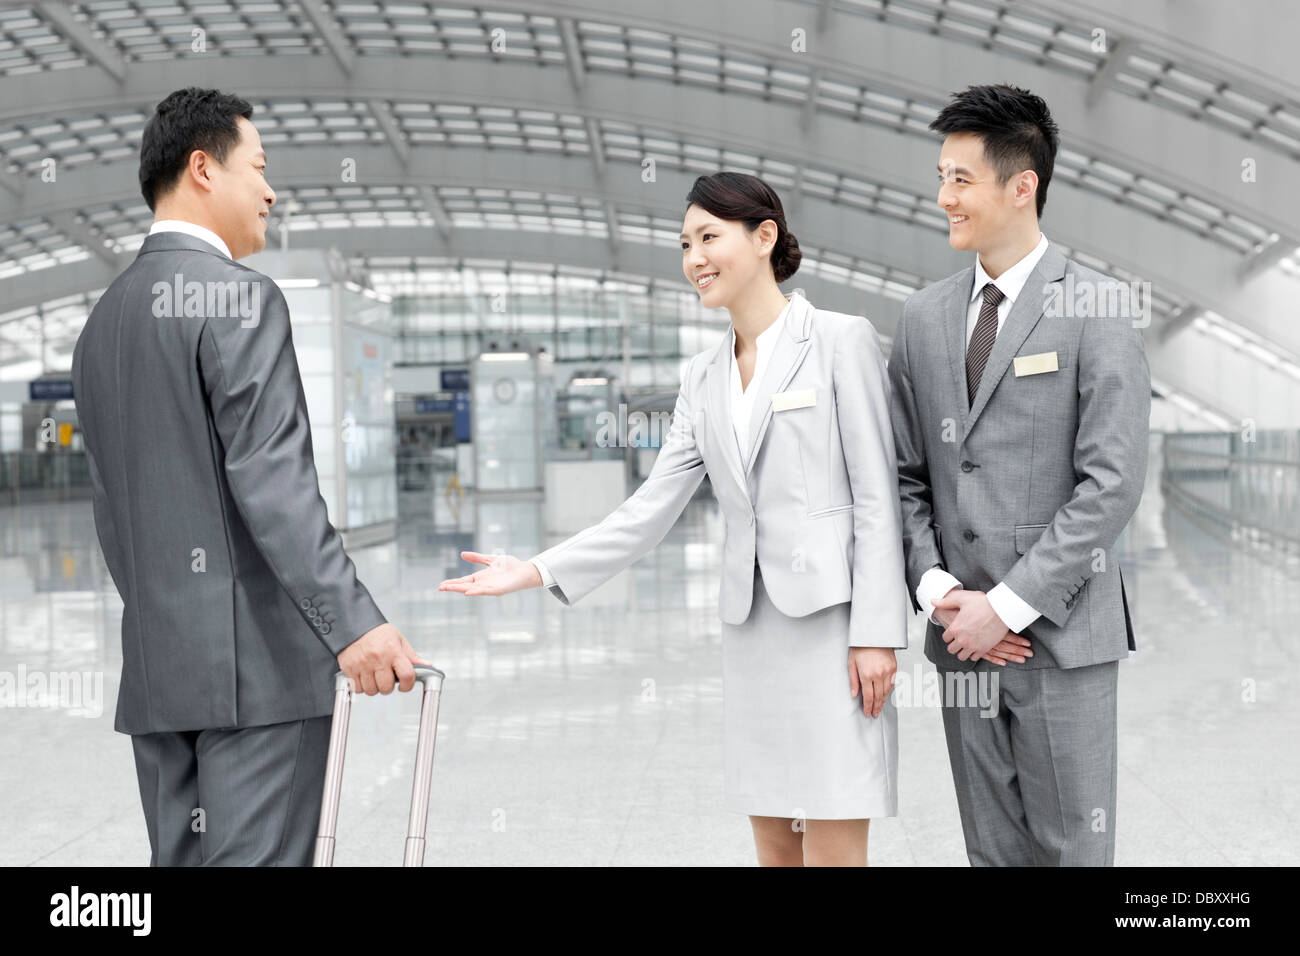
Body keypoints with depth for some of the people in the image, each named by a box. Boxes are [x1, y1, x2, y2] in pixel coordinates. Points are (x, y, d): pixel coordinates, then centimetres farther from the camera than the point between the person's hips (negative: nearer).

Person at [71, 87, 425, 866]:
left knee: (183, 858, 11)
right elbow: (270, 479, -20)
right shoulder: (239, 296, -10)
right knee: (255, 856, -6)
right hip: (258, 655, -8)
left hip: (156, 663, 9)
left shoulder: (103, 320, 16)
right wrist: (352, 622, -25)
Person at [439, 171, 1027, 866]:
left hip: (831, 615, -6)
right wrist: (540, 570, 1)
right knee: (774, 844, 10)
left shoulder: (841, 340, -3)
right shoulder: (703, 375, 15)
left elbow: (878, 496, -7)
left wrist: (877, 633, -13)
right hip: (750, 623, 6)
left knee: (834, 847, -6)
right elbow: (653, 507, 10)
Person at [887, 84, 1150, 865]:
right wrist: (936, 588, -3)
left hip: (1060, 633, -5)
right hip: (964, 631, 5)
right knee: (993, 848, 13)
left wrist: (1008, 605, -14)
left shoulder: (1096, 309, -6)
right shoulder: (925, 316, 11)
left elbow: (1113, 481, -12)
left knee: (1072, 846, 2)